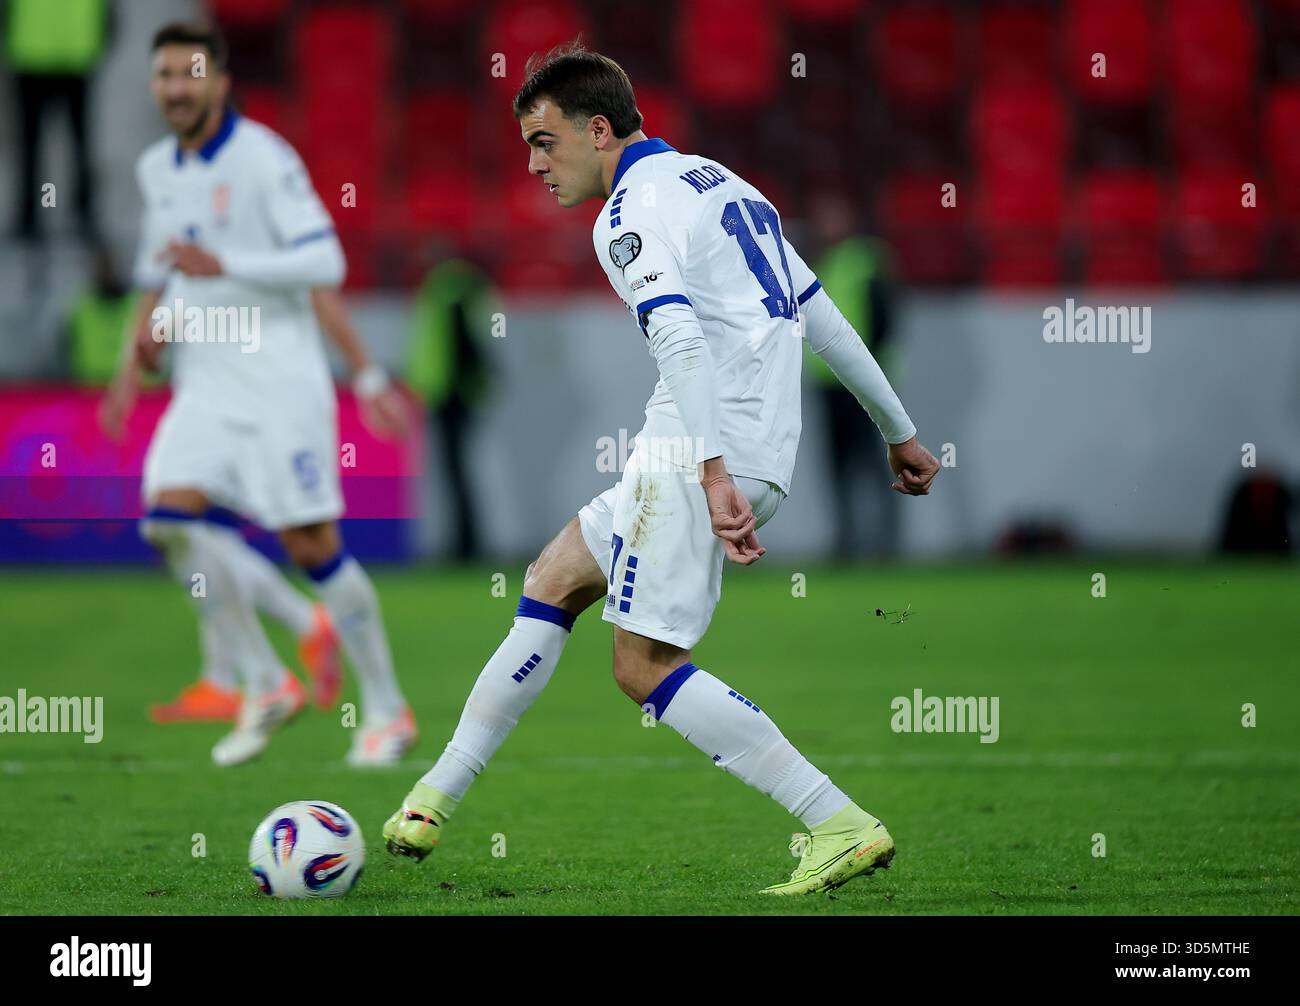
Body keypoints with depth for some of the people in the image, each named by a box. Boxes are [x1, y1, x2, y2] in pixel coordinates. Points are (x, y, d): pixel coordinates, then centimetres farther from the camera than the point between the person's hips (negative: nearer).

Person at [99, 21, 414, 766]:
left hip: (279, 380, -6)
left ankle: (387, 710, 7)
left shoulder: (263, 158, -10)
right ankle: (265, 684, -3)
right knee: (169, 514, -14)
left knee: (312, 544, -7)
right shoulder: (158, 169, 12)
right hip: (205, 385, 6)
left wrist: (223, 265, -23)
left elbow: (324, 261, -17)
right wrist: (148, 330, 13)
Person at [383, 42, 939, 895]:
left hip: (705, 457, -10)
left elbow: (679, 336, -25)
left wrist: (713, 471, -35)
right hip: (765, 456, 10)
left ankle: (842, 827, -12)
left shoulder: (633, 211, -9)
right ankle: (434, 801, 18)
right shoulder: (721, 183, 21)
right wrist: (899, 432, 28)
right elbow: (821, 314, 23)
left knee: (646, 664, -7)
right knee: (554, 579, 16)